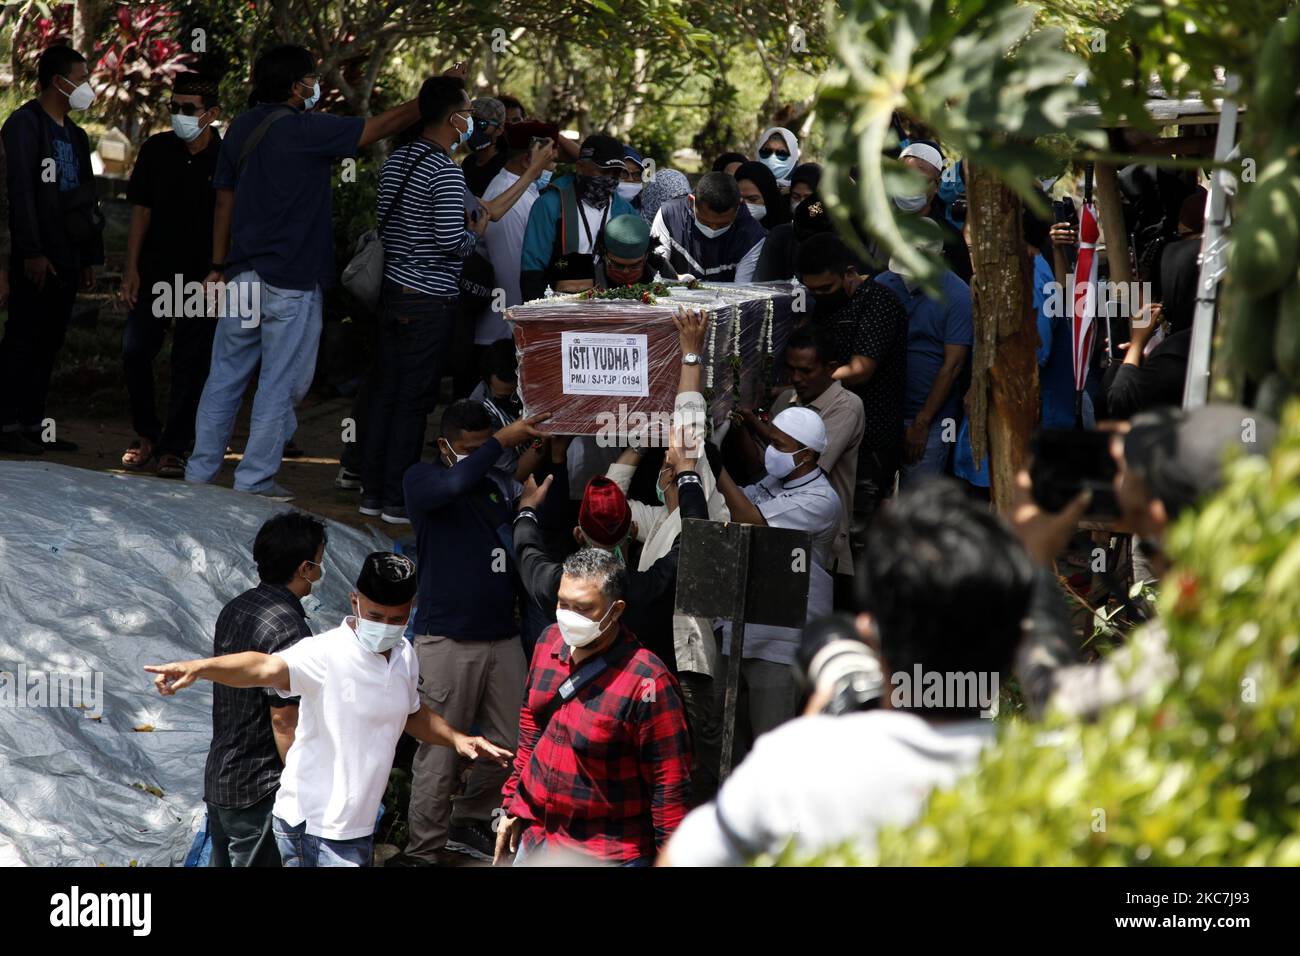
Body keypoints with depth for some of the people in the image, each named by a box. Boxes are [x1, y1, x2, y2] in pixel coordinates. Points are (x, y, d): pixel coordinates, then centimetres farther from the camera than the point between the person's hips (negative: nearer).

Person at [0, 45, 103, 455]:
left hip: (67, 259, 8)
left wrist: (90, 258, 17)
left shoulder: (74, 135, 19)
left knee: (49, 343, 8)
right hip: (36, 259, -8)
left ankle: (33, 424, 11)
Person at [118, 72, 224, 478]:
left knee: (190, 364, 0)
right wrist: (131, 269, 1)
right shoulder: (156, 150, 0)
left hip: (202, 277, -3)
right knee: (135, 350, -1)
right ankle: (147, 434, 17)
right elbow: (142, 211, 5)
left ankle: (174, 448, 9)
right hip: (155, 271, 3)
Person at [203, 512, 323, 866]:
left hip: (217, 777, 9)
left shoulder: (234, 610, 5)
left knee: (223, 860, 17)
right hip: (259, 791, -9)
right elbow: (284, 721, -22)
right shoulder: (288, 630, -23)